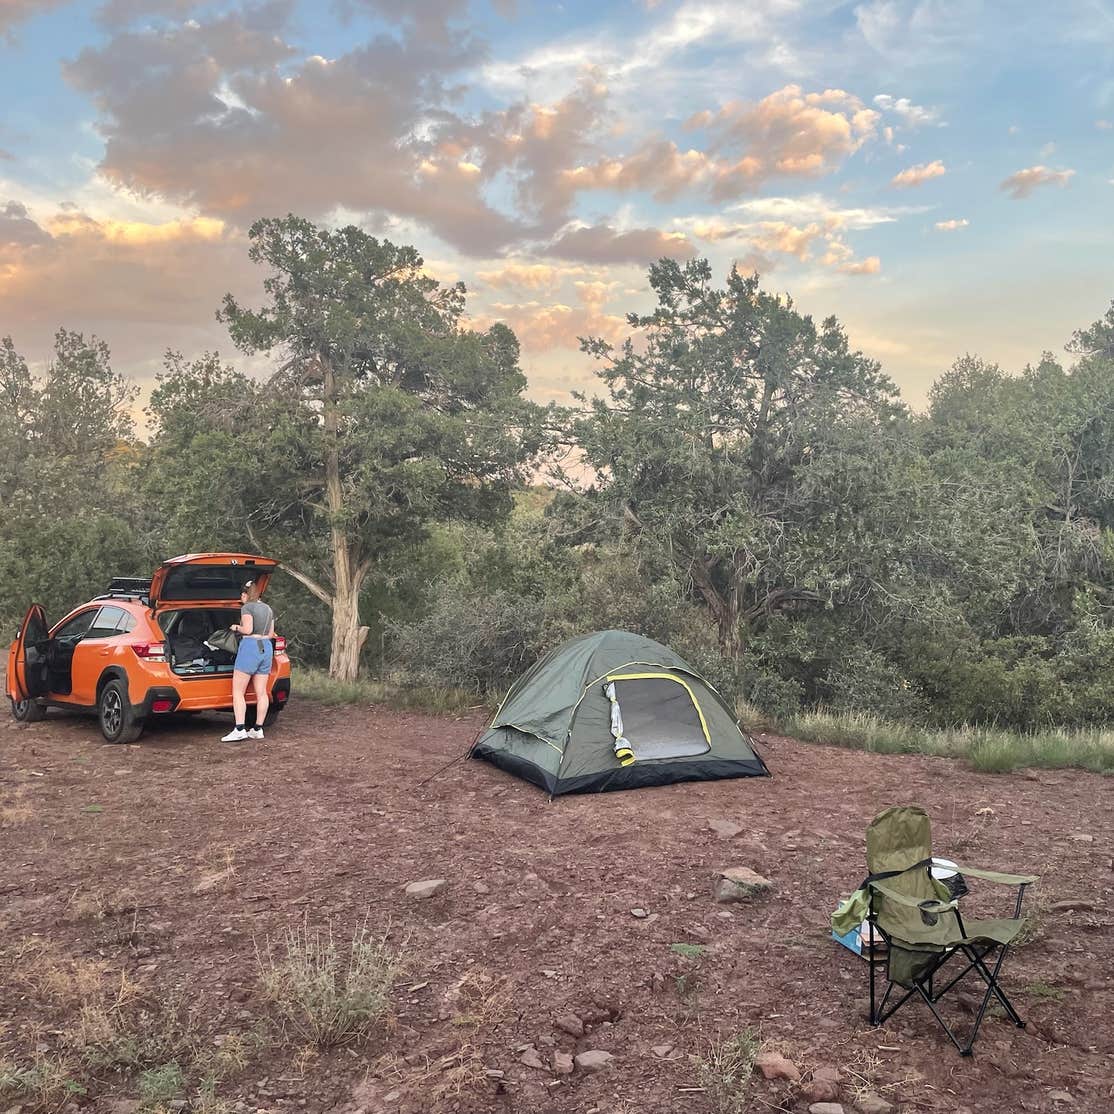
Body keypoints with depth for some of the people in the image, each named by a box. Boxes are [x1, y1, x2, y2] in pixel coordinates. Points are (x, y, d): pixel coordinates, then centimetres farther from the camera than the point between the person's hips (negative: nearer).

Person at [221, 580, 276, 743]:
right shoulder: (268, 609, 16)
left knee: (238, 691, -4)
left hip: (250, 647, -8)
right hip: (266, 648, 8)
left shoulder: (247, 607, -7)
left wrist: (236, 627, 2)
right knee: (261, 693, 8)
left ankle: (240, 730, -12)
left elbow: (247, 629, -16)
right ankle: (258, 729, 10)